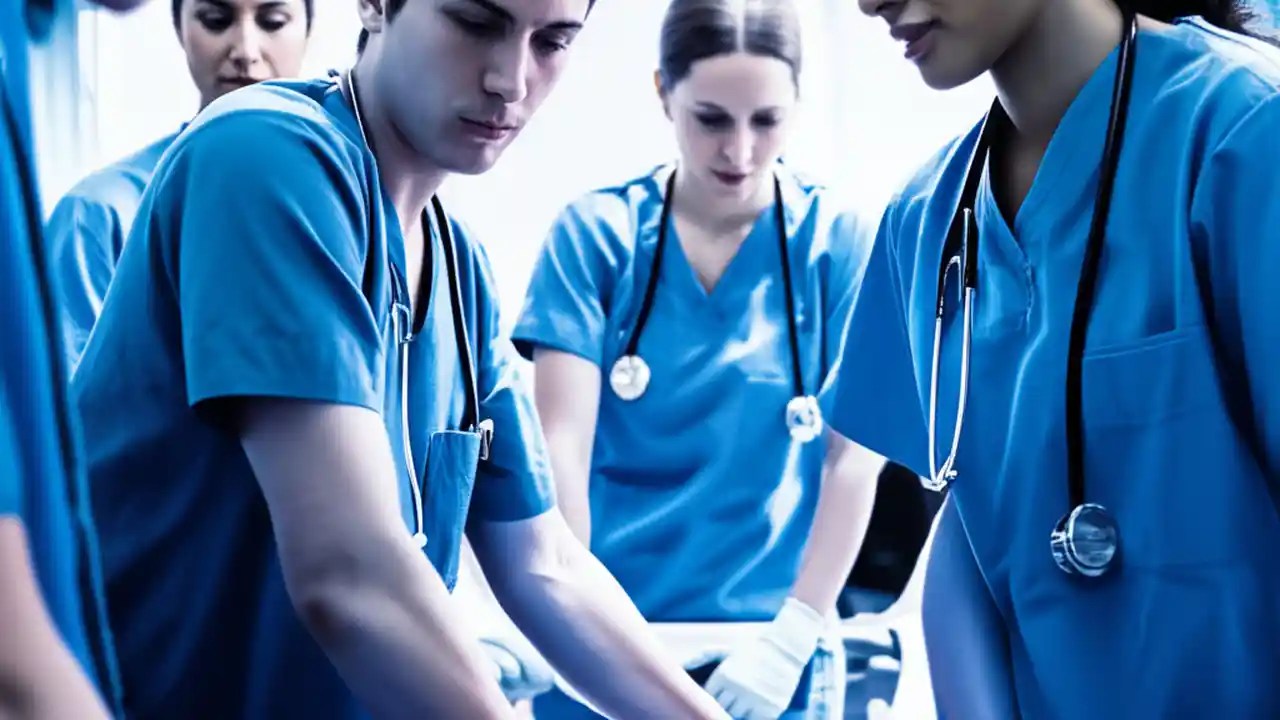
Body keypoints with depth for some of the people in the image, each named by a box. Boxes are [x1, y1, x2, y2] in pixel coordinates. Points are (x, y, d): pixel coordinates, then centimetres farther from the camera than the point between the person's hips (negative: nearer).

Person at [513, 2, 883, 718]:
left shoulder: (837, 241, -4)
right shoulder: (596, 233, -4)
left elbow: (855, 457, -5)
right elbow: (562, 443, -8)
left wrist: (792, 639, -11)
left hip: (765, 648, 0)